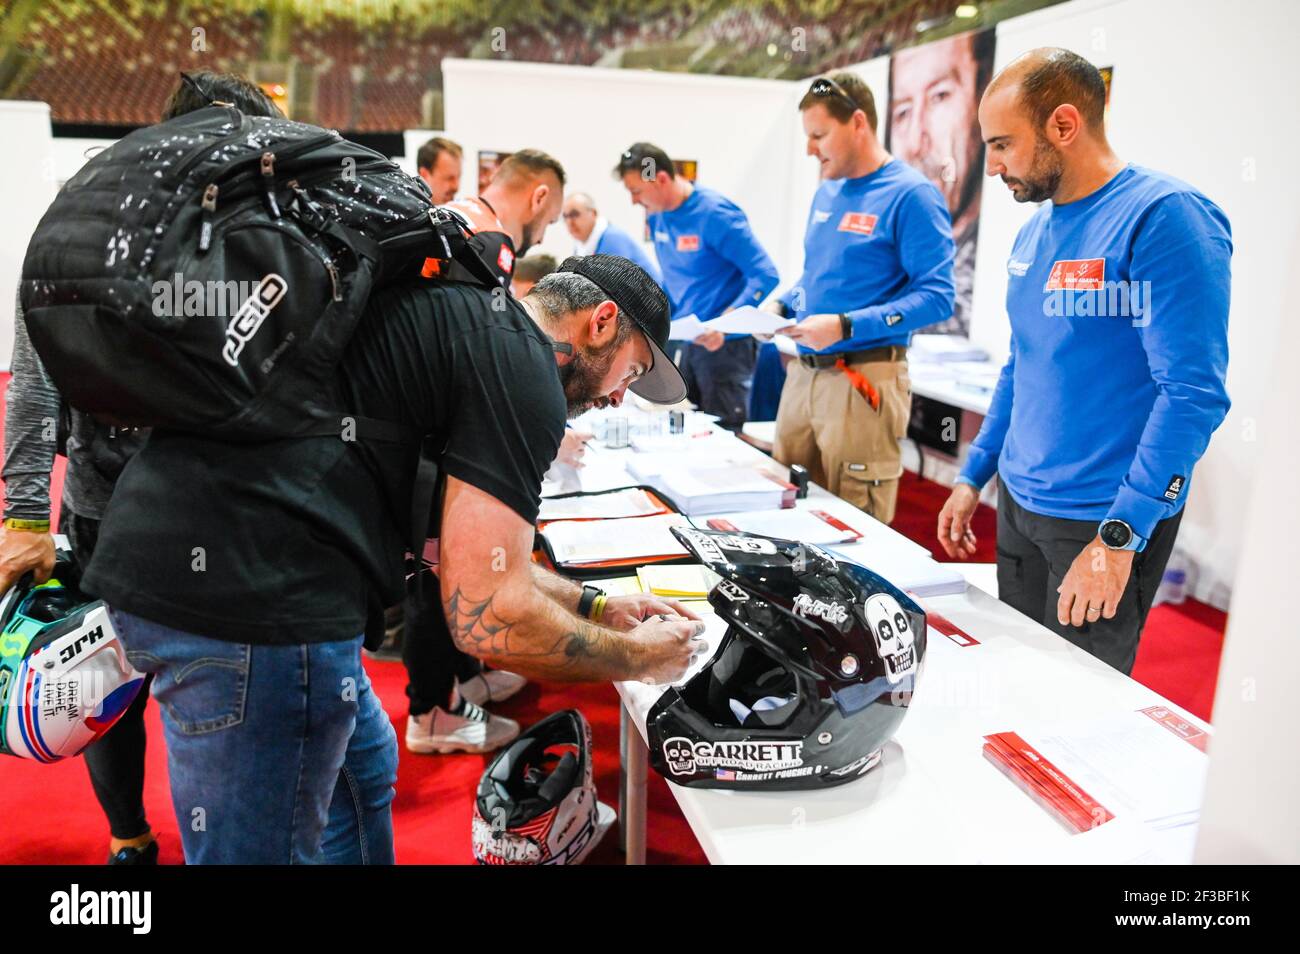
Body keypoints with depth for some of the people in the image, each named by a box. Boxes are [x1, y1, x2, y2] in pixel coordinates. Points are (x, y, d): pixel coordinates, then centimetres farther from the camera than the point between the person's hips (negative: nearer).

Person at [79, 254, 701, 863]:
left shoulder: (462, 318, 21)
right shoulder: (524, 370, -9)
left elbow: (467, 546, 28)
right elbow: (488, 620, -13)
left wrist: (593, 607, 27)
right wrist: (637, 657, 3)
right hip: (238, 582, -10)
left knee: (361, 769, 25)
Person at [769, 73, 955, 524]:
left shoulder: (911, 195, -10)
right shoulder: (827, 192, 14)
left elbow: (936, 296, -16)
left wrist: (845, 326, -24)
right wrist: (781, 305, 5)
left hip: (862, 381, -7)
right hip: (803, 372, 8)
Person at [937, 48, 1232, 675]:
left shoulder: (1162, 218, -17)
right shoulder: (1034, 232, 9)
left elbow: (1193, 392, -21)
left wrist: (1119, 536, -23)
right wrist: (973, 476, 16)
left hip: (1104, 523, -7)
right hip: (1018, 504, 8)